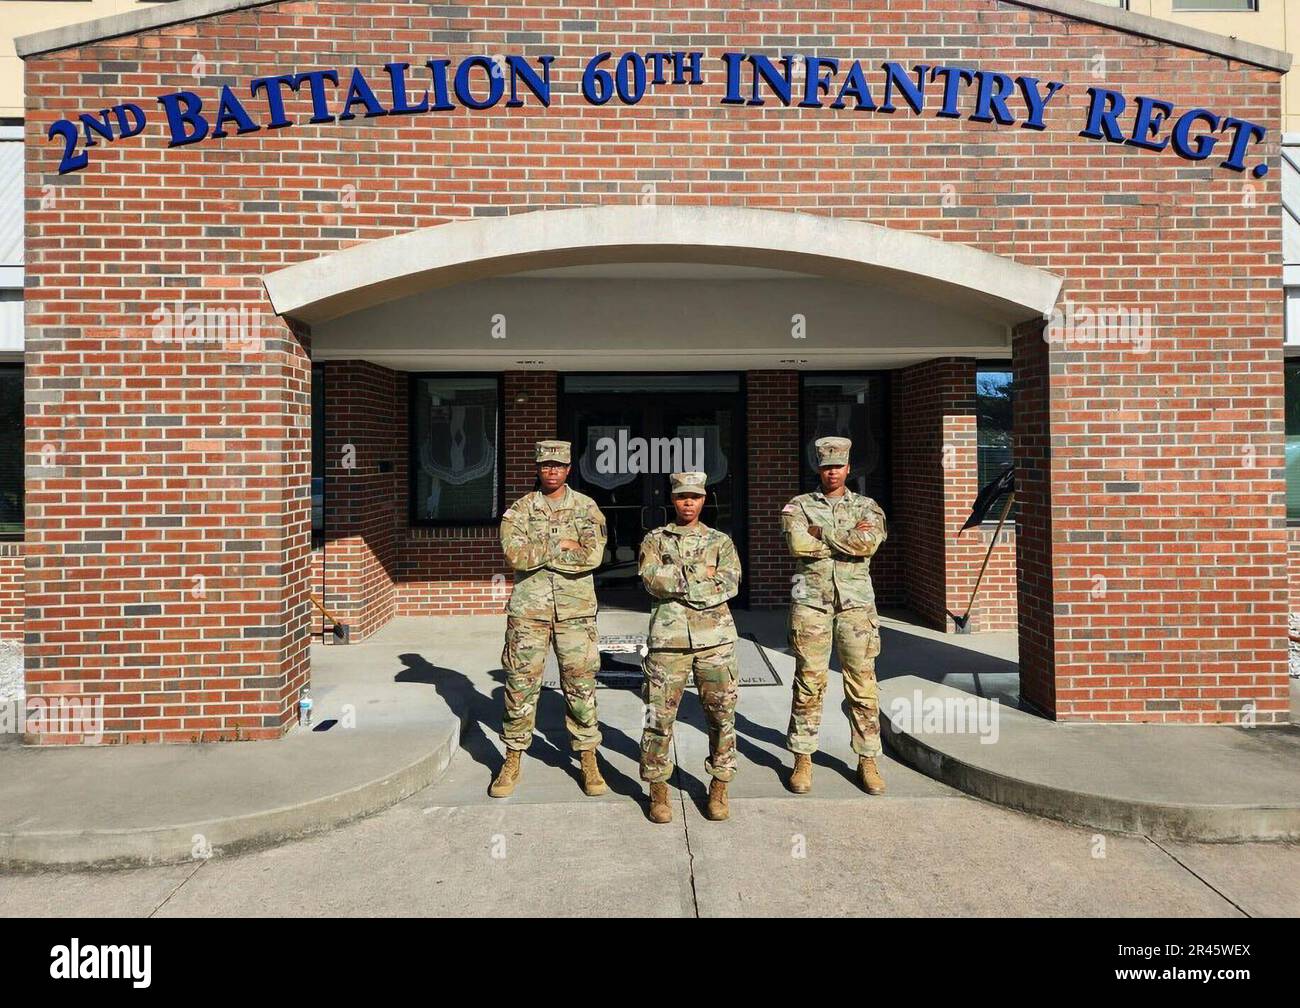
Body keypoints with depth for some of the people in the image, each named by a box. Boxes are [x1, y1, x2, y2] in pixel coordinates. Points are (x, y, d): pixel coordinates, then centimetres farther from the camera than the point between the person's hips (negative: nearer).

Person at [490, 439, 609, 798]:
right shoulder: (519, 510, 4)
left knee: (581, 684, 5)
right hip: (528, 610, 0)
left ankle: (588, 760, 19)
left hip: (576, 610, 0)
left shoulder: (587, 508, 3)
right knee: (520, 684, 6)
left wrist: (538, 553, -11)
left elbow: (592, 556, -13)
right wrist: (561, 545, -12)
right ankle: (512, 761, 21)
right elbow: (516, 554, -13)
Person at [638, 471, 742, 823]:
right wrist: (701, 574, -7)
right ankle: (658, 790, 16)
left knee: (721, 714, 4)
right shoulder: (655, 540, 13)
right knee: (659, 715, 0)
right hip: (668, 638, -1)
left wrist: (677, 580, -7)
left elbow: (730, 584, -3)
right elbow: (652, 579, -6)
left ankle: (718, 788, 19)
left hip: (715, 637, 1)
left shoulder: (721, 541, 14)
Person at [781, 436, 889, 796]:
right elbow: (798, 543, -13)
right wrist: (848, 537, -9)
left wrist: (822, 531, -9)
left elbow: (870, 542, -12)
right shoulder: (799, 506, 7)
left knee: (863, 684, 3)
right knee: (809, 683, 2)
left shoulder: (867, 507, 10)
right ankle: (803, 759, 13)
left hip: (856, 603, 1)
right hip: (811, 601, -1)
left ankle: (867, 761, 16)